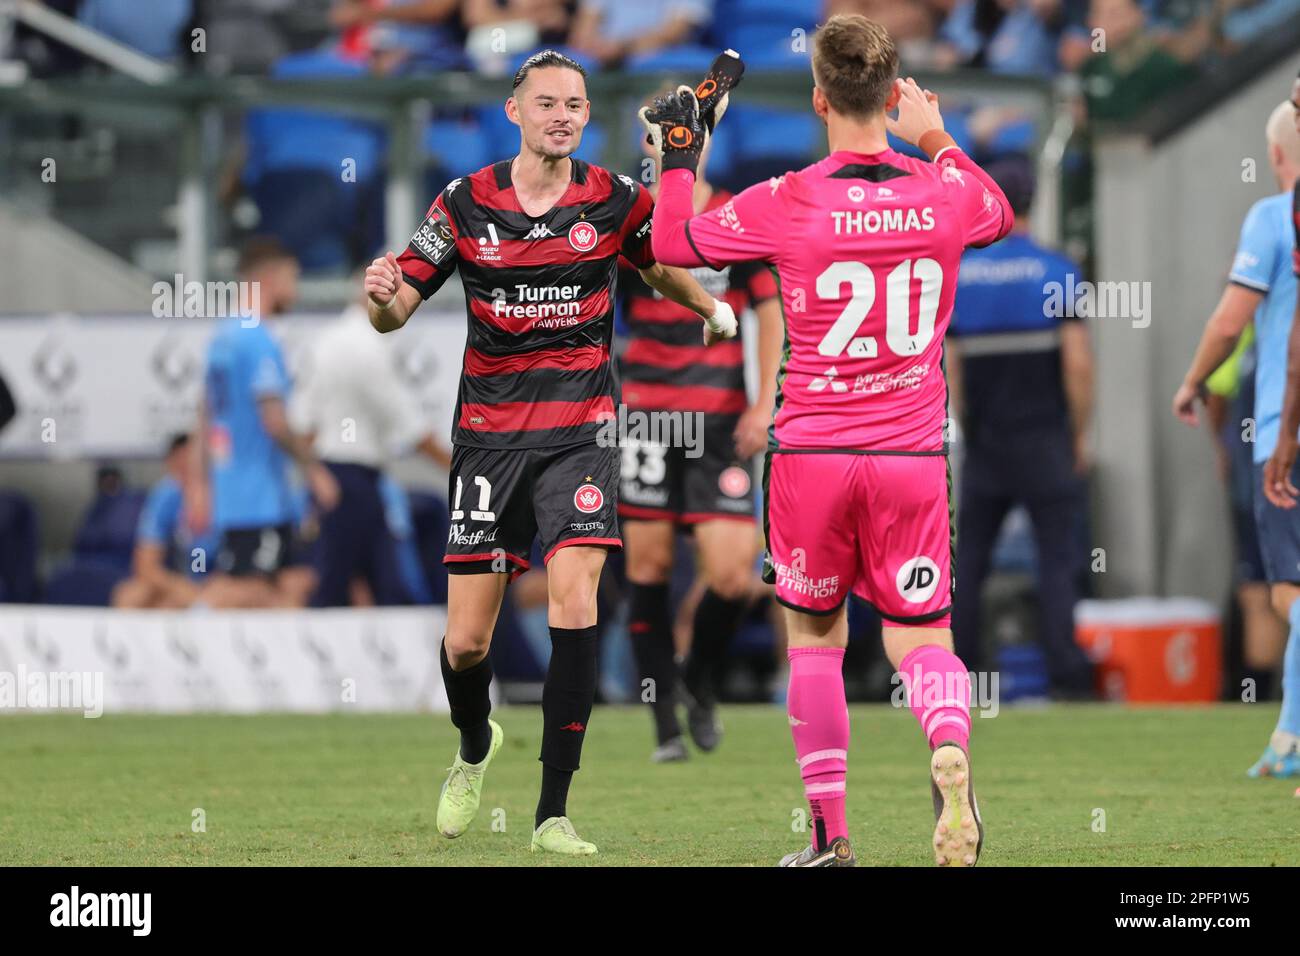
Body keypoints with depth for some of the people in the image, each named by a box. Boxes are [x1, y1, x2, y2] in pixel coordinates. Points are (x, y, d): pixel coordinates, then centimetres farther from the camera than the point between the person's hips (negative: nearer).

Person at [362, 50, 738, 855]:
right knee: (465, 642, 1)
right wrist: (383, 296, -21)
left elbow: (662, 269, 20)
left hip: (579, 430, -1)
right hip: (489, 436, 1)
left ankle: (554, 813, -14)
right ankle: (475, 748, 37)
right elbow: (395, 313, -1)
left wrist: (712, 307, 8)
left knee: (575, 599, -20)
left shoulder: (616, 201, -2)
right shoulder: (466, 205, -2)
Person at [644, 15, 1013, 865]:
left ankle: (831, 832, 13)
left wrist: (679, 153, 19)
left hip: (812, 457, -1)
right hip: (913, 457, 2)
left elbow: (673, 243, 6)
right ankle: (950, 748, -27)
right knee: (922, 640, 6)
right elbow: (1001, 215, 23)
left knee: (815, 637, 14)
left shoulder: (784, 205, -11)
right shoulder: (945, 194, -2)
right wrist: (937, 138, 31)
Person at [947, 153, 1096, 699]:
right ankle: (1066, 674, -9)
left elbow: (951, 367, 3)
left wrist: (967, 432, 11)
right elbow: (1078, 363, -12)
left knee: (968, 560, 10)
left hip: (984, 443, 3)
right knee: (1059, 557, -1)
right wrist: (1080, 435, -2)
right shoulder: (1055, 271, -6)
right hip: (1045, 439, -3)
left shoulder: (956, 275, 3)